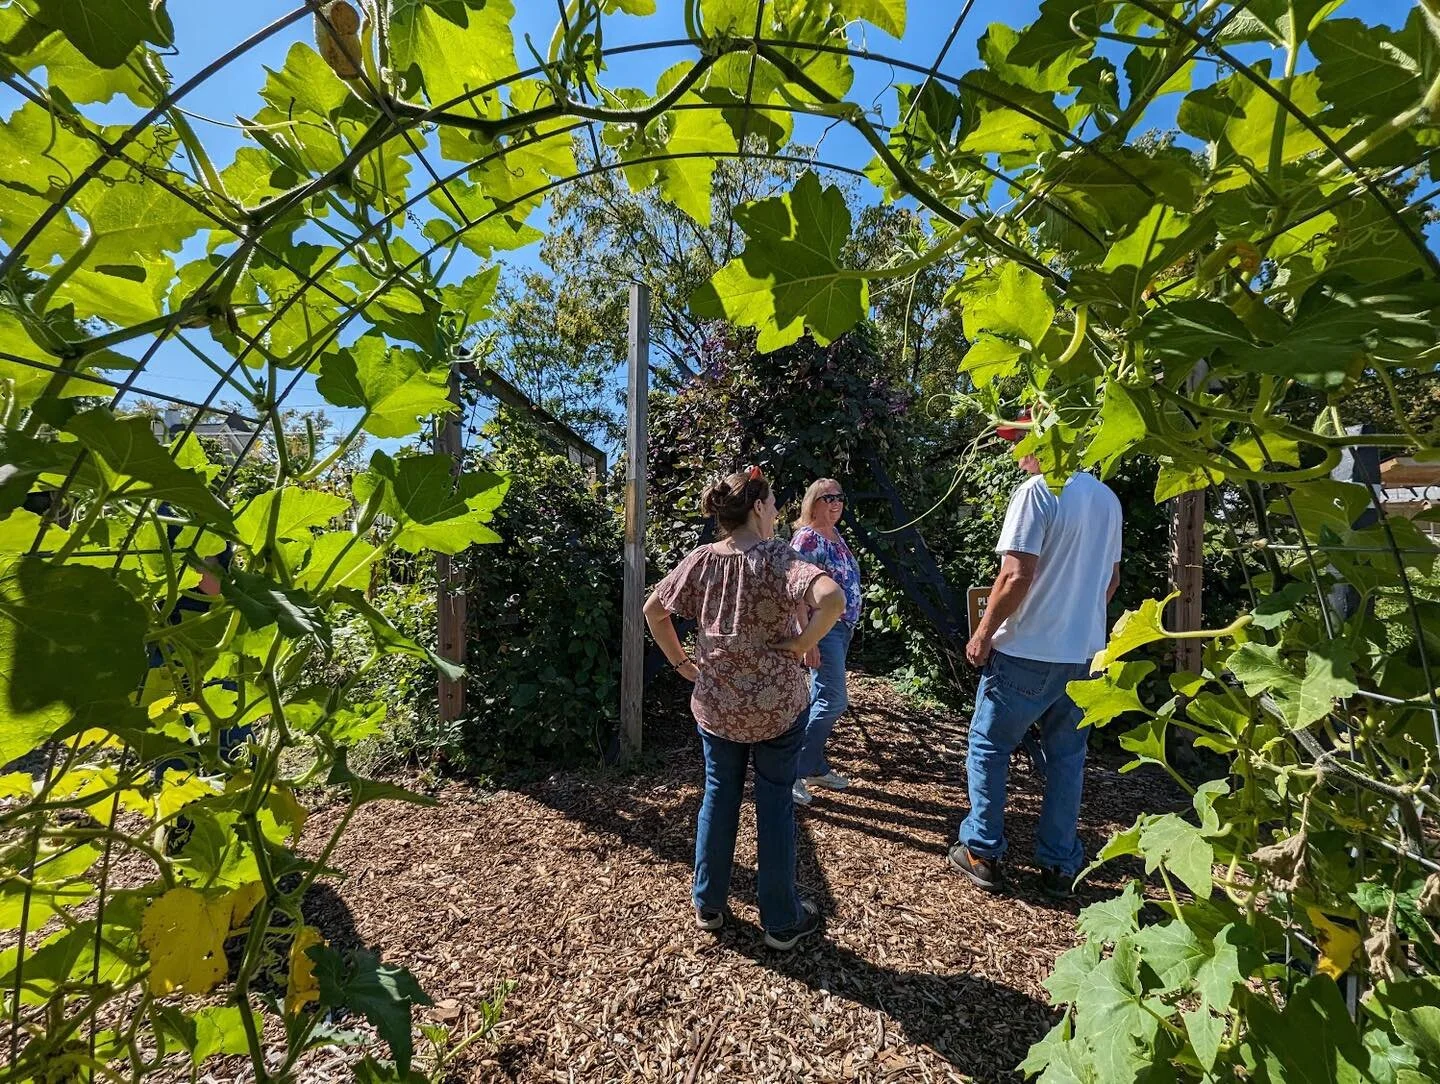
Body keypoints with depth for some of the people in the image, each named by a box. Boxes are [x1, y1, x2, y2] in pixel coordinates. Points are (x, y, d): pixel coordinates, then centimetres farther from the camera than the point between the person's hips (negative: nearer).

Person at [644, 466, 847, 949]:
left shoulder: (700, 560, -4)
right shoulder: (779, 557, -17)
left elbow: (653, 610, 2)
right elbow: (832, 598, -32)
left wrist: (681, 662, 7)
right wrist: (800, 644, -18)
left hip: (715, 704, 4)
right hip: (778, 704, -3)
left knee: (719, 796, 21)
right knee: (775, 802, 14)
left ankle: (708, 906, 38)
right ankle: (781, 921, 32)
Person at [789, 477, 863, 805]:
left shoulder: (836, 535, 14)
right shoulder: (807, 537, -14)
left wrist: (850, 623, 20)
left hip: (842, 628, 9)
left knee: (824, 699, 15)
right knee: (834, 700, -9)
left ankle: (816, 766, 28)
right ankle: (794, 770, 2)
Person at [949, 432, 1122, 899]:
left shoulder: (1036, 492, -15)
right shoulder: (1107, 498, 9)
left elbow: (1016, 576, -22)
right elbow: (1111, 578, 16)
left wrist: (983, 633, -11)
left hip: (1028, 651, -7)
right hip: (1086, 652, 7)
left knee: (988, 747, 9)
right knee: (1067, 756, 17)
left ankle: (982, 852, 19)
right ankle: (1060, 865, 27)